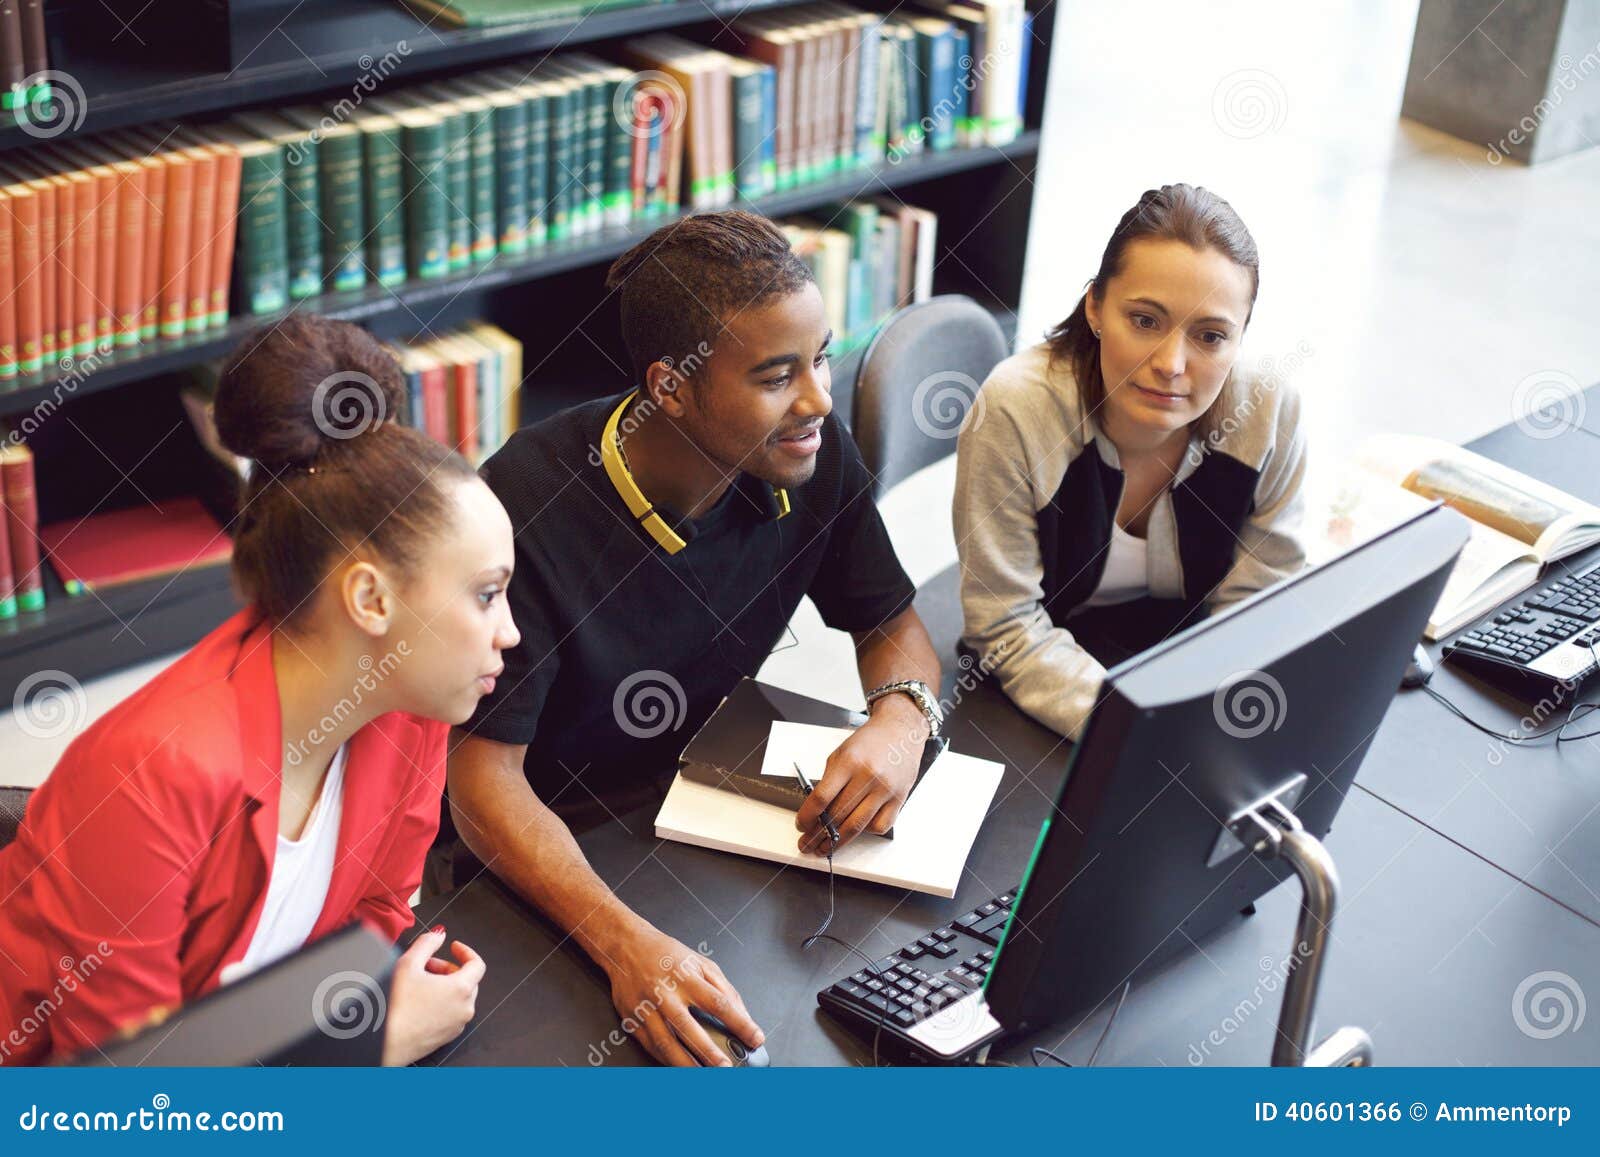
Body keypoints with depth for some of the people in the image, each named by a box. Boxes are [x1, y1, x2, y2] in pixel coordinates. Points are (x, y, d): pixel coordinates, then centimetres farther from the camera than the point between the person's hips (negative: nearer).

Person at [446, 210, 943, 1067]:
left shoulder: (811, 454, -10)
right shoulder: (528, 506, -27)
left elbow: (892, 623, 6)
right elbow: (484, 774, -26)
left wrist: (901, 717, -19)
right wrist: (623, 939, -42)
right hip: (550, 847, -5)